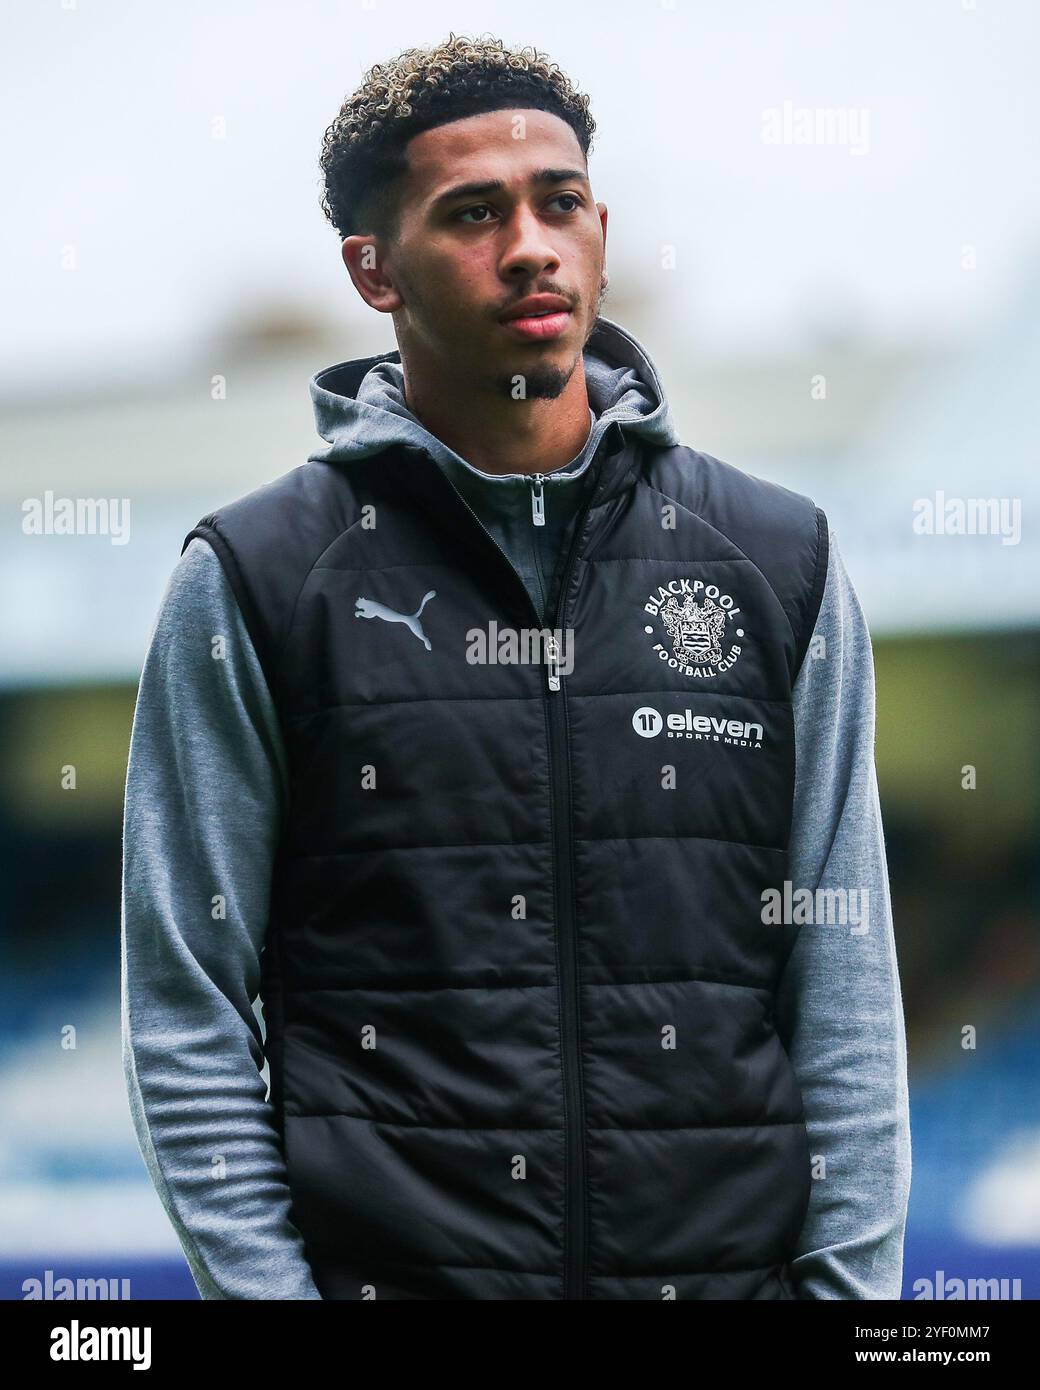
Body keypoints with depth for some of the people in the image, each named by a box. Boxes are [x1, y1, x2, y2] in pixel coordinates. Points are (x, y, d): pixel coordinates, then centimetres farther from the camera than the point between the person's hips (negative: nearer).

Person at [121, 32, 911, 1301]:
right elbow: (189, 1018, -1)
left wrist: (853, 1288, -2)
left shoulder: (780, 564, 6)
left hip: (733, 1259, 2)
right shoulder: (253, 582, 0)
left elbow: (844, 1002, 5)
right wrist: (263, 1285, -9)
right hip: (383, 1265, -2)